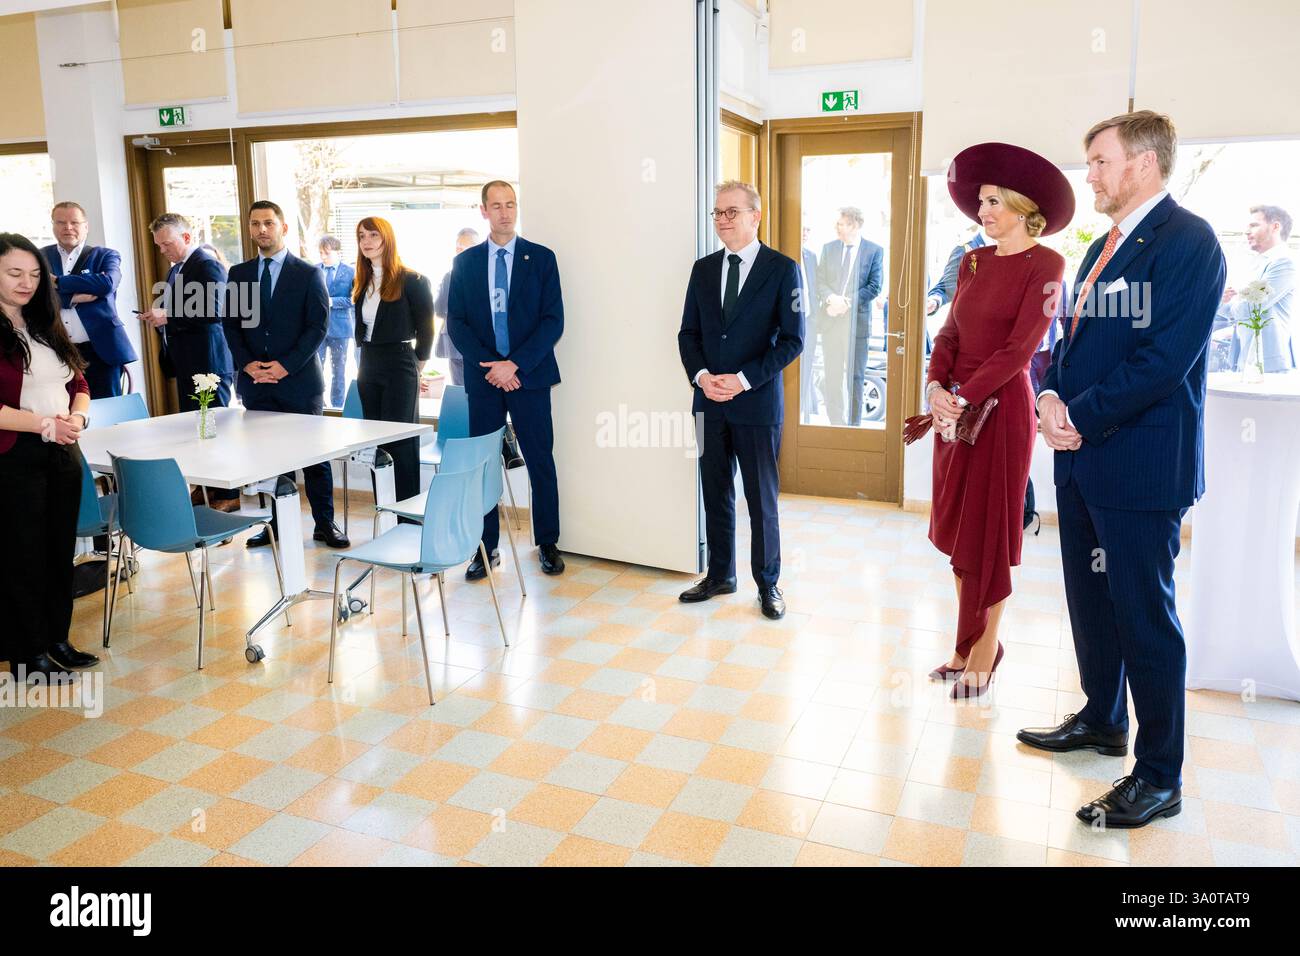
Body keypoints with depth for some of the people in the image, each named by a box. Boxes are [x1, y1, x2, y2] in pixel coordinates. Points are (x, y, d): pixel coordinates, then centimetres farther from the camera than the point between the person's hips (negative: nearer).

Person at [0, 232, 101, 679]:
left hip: (63, 453, 7)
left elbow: (79, 383, 13)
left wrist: (77, 417, -6)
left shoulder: (47, 326, 12)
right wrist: (45, 424, -20)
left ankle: (57, 641, 27)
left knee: (61, 550, 13)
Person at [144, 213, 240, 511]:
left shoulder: (208, 265, -12)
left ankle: (227, 495, 3)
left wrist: (167, 316, -22)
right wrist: (158, 315, 6)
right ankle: (203, 488, 22)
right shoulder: (177, 269, 18)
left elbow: (212, 312, -23)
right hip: (186, 363, 10)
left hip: (208, 363, -10)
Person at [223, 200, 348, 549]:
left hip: (299, 380, -3)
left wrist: (286, 365, -13)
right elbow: (231, 324, 10)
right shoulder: (238, 274, 12)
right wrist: (247, 363, -7)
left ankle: (325, 524, 11)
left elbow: (318, 326, -5)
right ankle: (276, 523, 16)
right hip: (255, 382, 3)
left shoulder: (308, 274, 1)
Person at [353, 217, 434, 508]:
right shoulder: (361, 283, 12)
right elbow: (360, 327, 18)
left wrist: (417, 364, -1)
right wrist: (367, 357, 11)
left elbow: (426, 328, -5)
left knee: (400, 440, -6)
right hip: (368, 366, 7)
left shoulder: (411, 281, -7)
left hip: (400, 366, -7)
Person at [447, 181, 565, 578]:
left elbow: (553, 321, -4)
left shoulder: (541, 258, 3)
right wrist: (489, 365, -9)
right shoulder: (464, 262, 8)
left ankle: (547, 544, 16)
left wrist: (515, 364, -13)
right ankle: (486, 548, 14)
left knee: (540, 462, 4)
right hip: (483, 377, 2)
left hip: (529, 376, -1)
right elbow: (456, 322, 5)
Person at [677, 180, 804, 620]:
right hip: (709, 402, 4)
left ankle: (768, 584, 19)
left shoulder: (782, 269, -4)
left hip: (757, 403, -4)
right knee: (715, 496, 12)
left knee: (762, 500, 5)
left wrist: (743, 379, -15)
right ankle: (719, 576, 26)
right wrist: (701, 376, -8)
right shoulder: (703, 269, 10)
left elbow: (793, 339, -7)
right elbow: (689, 333, 11)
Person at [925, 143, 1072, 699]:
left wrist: (963, 397, -19)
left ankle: (984, 652, 14)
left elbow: (1020, 347, -15)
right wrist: (936, 386, -11)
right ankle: (969, 643, 23)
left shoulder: (1045, 265, -7)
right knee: (956, 525, 10)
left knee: (989, 527, 0)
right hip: (955, 405, 7)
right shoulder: (973, 262, 12)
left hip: (1002, 405, -6)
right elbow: (950, 332, 6)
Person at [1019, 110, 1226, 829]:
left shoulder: (1187, 241, -13)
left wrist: (1083, 416, -16)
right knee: (1091, 597, 18)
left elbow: (1165, 358, -21)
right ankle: (1102, 721, 37)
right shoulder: (1107, 245, 16)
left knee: (1144, 615, 0)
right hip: (1082, 455, 9)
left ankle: (1160, 776, 14)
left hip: (1141, 462, -9)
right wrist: (1052, 397, -2)